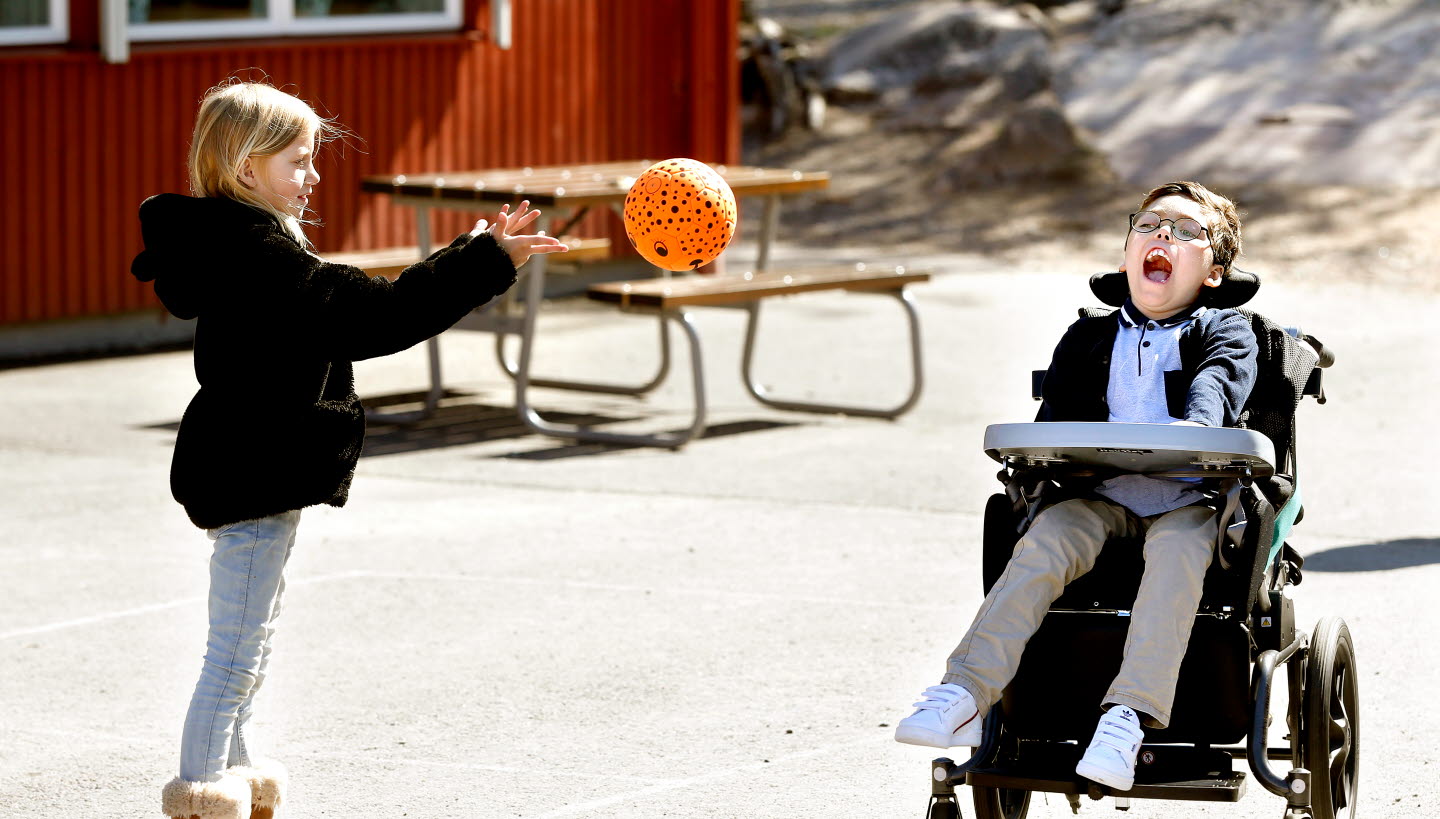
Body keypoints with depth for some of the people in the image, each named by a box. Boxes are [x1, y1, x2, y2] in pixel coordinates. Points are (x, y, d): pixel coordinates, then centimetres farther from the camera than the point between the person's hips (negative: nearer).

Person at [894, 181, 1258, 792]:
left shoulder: (1225, 331, 11)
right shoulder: (1087, 339, 22)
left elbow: (1218, 383, -11)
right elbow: (1055, 415, 12)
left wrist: (1195, 427, -34)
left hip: (1187, 500, -2)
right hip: (1101, 497, 3)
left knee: (1178, 548, -35)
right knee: (1045, 540, -27)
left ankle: (1130, 716, -43)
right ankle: (965, 694, -34)